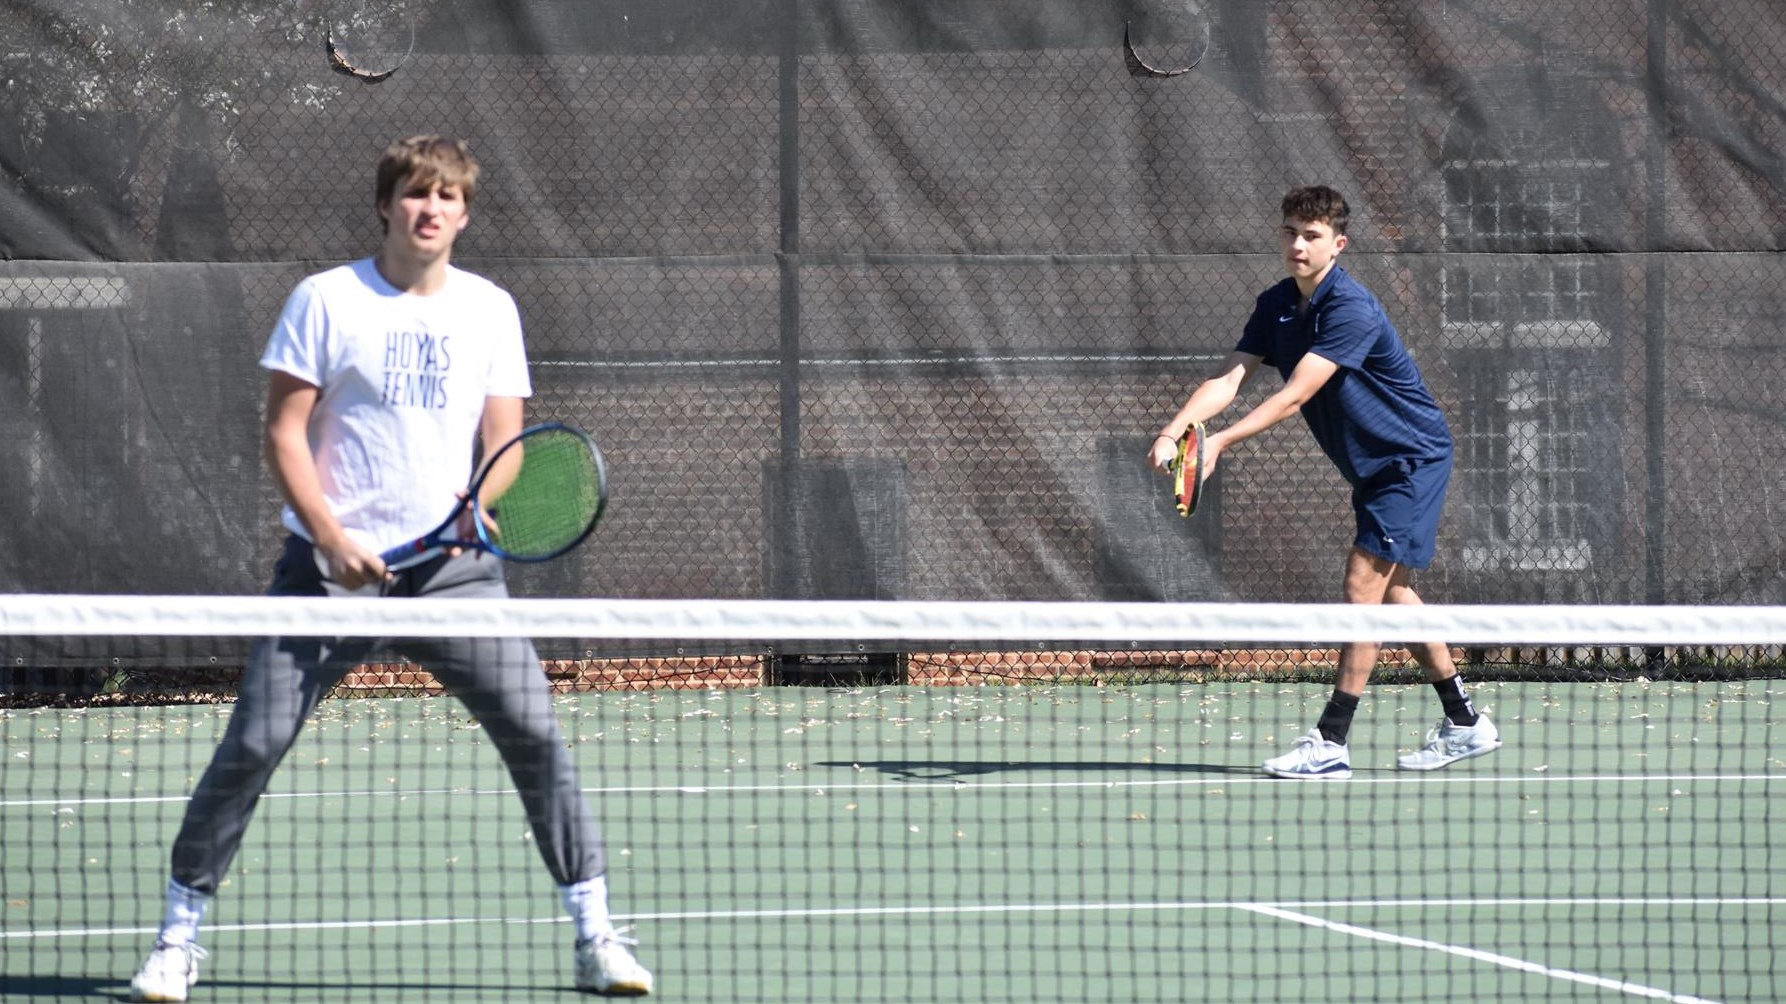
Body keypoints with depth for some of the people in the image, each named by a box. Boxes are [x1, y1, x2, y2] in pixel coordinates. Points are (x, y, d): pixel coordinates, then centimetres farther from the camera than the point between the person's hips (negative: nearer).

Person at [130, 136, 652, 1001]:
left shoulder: (489, 309, 9)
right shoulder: (326, 300, 0)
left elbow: (506, 438, 9)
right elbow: (284, 433, -2)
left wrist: (483, 499, -14)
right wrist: (333, 540, -13)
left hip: (452, 565, 2)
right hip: (331, 563, -2)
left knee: (534, 731, -7)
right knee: (253, 743, -7)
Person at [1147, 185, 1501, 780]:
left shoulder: (1350, 311, -26)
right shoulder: (1276, 307, 0)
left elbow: (1293, 396, -32)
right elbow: (1228, 380, -9)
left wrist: (1219, 443, -40)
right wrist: (1173, 432, -26)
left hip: (1412, 458, -9)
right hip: (1373, 466, 9)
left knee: (1364, 584, -13)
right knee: (1391, 591, 14)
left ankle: (1331, 743, -14)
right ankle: (1464, 724, 25)